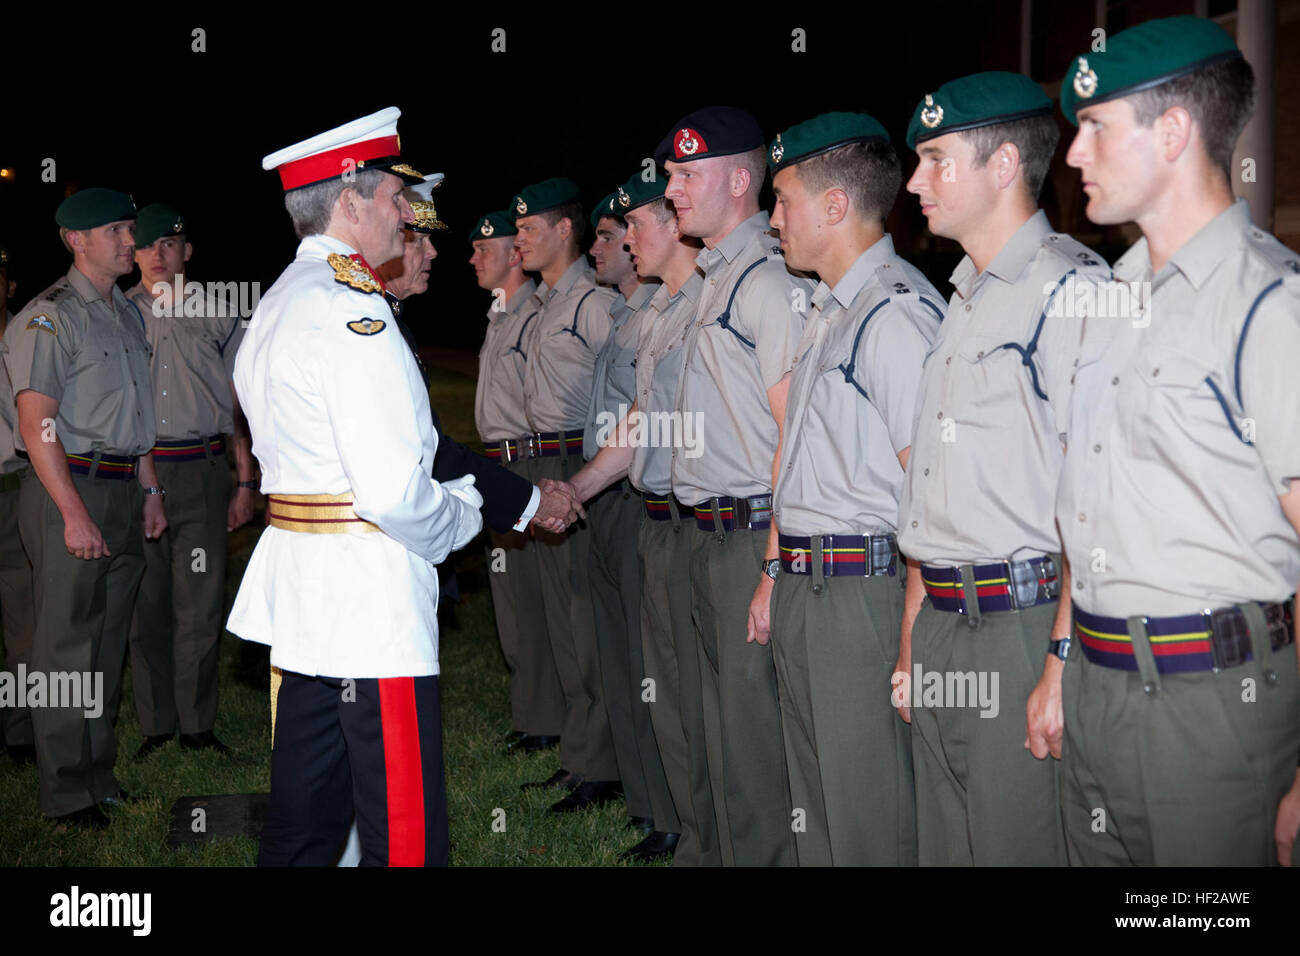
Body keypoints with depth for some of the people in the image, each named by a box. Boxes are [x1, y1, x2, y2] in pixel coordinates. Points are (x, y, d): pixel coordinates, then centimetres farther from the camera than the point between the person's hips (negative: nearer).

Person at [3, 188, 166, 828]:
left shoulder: (128, 314, 17)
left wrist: (150, 492, 19)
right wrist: (75, 513, -20)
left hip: (124, 494, 8)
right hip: (69, 492, -8)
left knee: (107, 647, 12)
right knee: (65, 649, -3)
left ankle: (100, 777, 21)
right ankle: (65, 796, 3)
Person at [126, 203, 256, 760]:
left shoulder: (218, 316, 9)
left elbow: (239, 403, 11)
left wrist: (245, 483, 7)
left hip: (202, 470, 0)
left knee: (201, 608, 0)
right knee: (145, 606, 3)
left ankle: (197, 725, 11)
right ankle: (155, 727, 13)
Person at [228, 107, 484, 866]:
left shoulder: (277, 305, 15)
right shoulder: (352, 311, -16)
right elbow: (393, 491, -24)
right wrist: (465, 517, -3)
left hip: (299, 584, 10)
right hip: (372, 602, -10)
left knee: (305, 820, 18)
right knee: (407, 834, -4)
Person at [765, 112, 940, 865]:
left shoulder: (897, 311, -15)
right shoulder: (829, 310, 16)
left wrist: (914, 632, -19)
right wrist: (781, 575, 18)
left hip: (864, 591, -10)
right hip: (803, 585, 10)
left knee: (870, 825, -1)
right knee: (815, 807, 17)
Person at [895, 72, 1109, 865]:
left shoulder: (1069, 286, -11)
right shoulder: (965, 299, 17)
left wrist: (1062, 660, -19)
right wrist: (912, 642, 18)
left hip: (1021, 621, -8)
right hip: (942, 622, 9)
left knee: (1018, 844, -1)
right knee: (942, 843, 14)